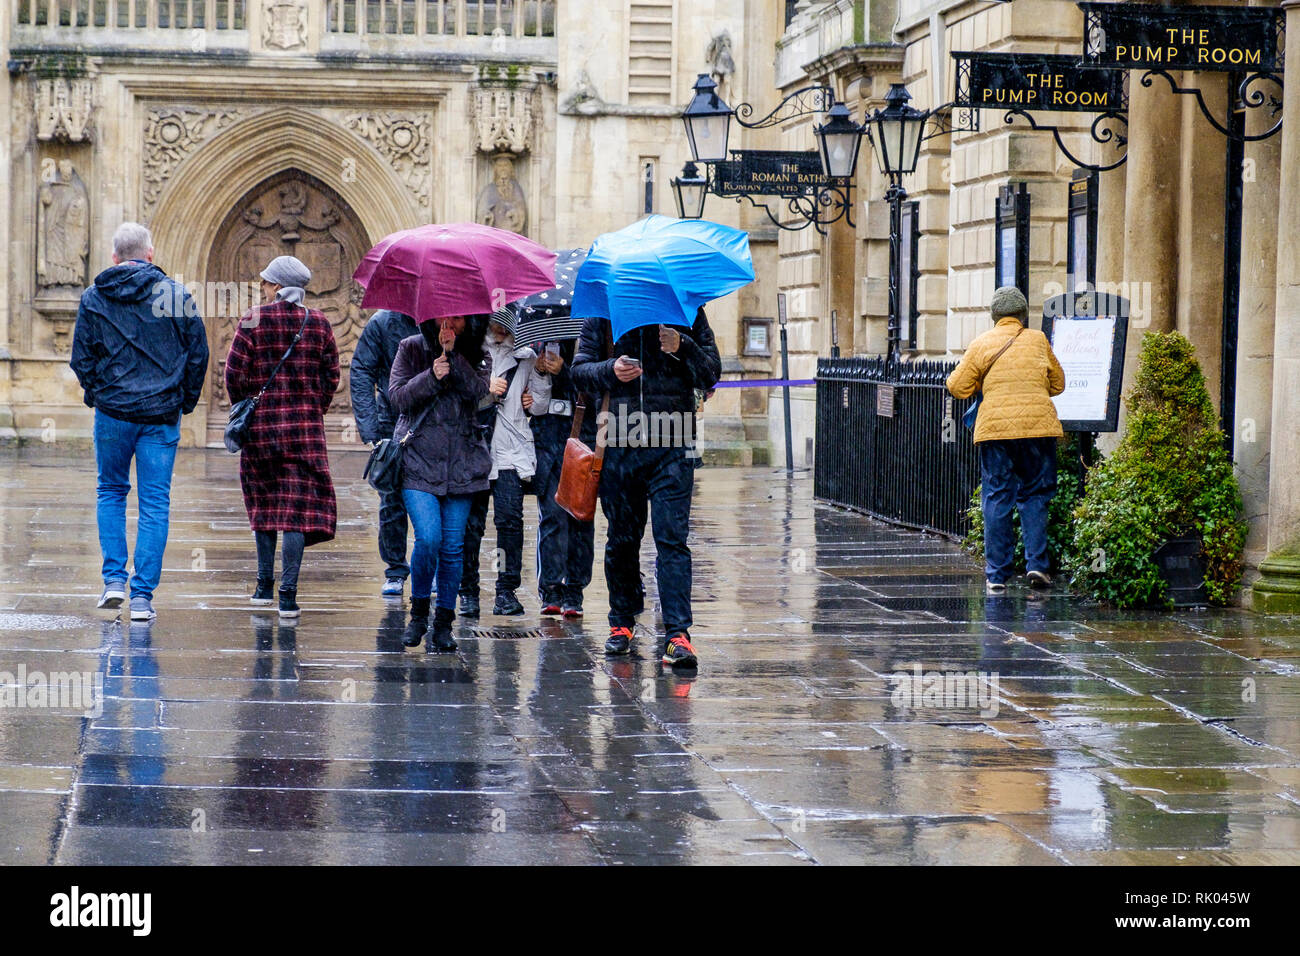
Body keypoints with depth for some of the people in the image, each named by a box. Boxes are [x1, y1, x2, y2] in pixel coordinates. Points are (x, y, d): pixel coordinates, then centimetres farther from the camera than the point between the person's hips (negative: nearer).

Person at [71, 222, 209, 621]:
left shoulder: (93, 298, 0)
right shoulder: (176, 295, -1)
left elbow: (81, 358, 2)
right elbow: (198, 353, 2)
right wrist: (186, 402, 13)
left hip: (112, 411, 1)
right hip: (162, 414, 0)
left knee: (110, 492, 18)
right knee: (154, 504, 3)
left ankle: (114, 579, 7)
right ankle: (142, 596, 1)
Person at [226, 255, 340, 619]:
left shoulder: (254, 320, -5)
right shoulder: (318, 323, 2)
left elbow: (234, 373, -7)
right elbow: (331, 377, 4)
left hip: (261, 424, 0)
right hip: (305, 426, 0)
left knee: (264, 502, 16)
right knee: (298, 506, -2)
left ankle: (265, 585, 23)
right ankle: (288, 594, -10)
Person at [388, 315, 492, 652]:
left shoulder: (471, 355, 8)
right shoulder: (411, 349, 4)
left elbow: (477, 390, -9)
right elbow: (397, 396, -4)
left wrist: (454, 356, -18)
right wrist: (431, 377, -16)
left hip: (461, 464, 2)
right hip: (419, 460, -2)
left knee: (452, 545, 0)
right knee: (428, 538, -16)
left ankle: (443, 623, 12)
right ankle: (419, 611, 6)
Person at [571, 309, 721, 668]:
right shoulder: (604, 311, 8)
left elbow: (711, 374, 5)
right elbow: (580, 370, 7)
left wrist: (682, 349, -14)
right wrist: (610, 371, -13)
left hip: (672, 448, -2)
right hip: (619, 446, 2)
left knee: (672, 538, -10)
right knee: (621, 539, 11)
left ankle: (677, 634, -14)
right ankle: (621, 623, 27)